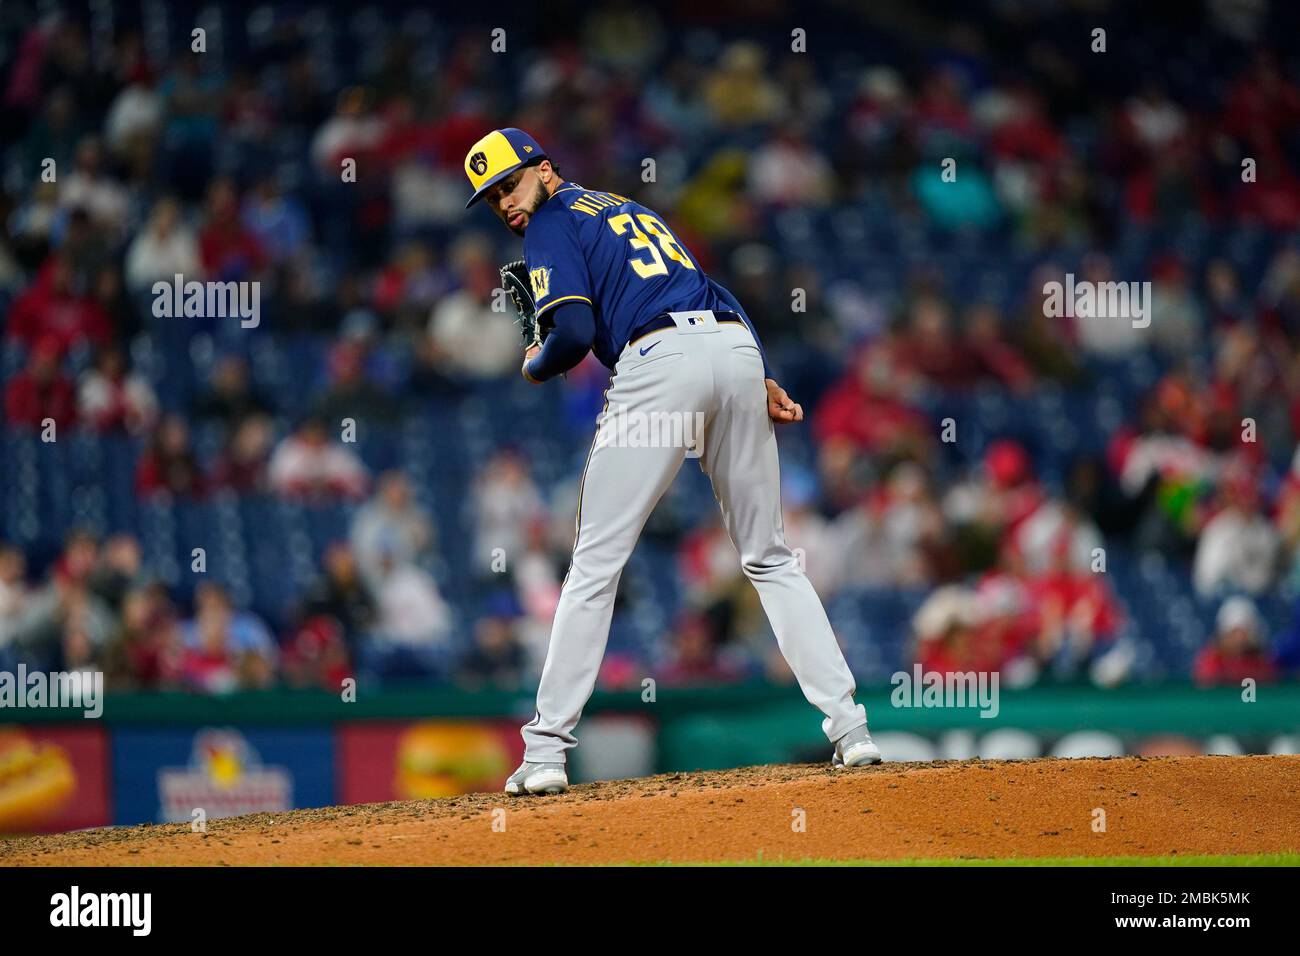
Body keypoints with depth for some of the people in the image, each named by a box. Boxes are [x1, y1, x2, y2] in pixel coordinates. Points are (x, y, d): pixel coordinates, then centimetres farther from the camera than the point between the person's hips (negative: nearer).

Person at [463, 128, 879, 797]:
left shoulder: (551, 226, 8)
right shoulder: (629, 210, 31)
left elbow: (574, 333, -7)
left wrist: (534, 367, 14)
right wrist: (762, 381, 17)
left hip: (659, 361, -7)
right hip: (738, 348, 7)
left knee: (595, 564, -1)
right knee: (768, 556, 14)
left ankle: (546, 749, -4)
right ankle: (848, 726, 5)